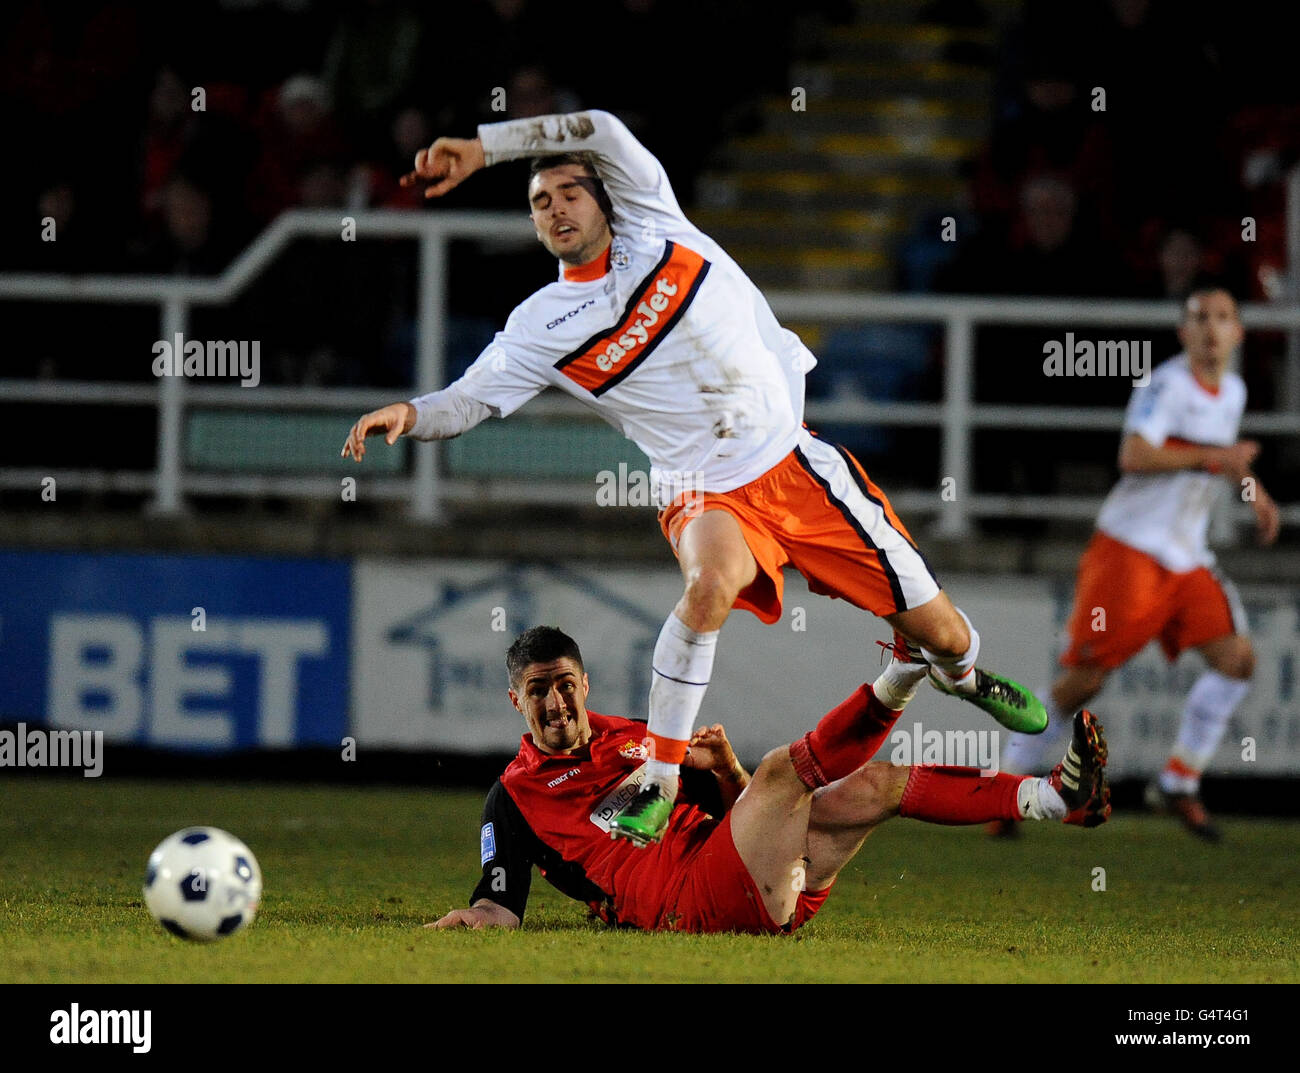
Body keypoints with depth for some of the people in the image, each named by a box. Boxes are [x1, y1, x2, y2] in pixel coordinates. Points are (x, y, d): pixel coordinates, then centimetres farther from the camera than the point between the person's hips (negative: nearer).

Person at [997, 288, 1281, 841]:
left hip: (1187, 560, 7)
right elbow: (1133, 456, -27)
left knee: (1237, 659, -9)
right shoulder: (1166, 384, -13)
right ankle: (1007, 779, 9)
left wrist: (1251, 488, 19)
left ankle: (1178, 785, 3)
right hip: (1130, 547, -7)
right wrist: (1213, 458, -26)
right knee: (1083, 681, -7)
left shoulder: (1233, 392, 12)